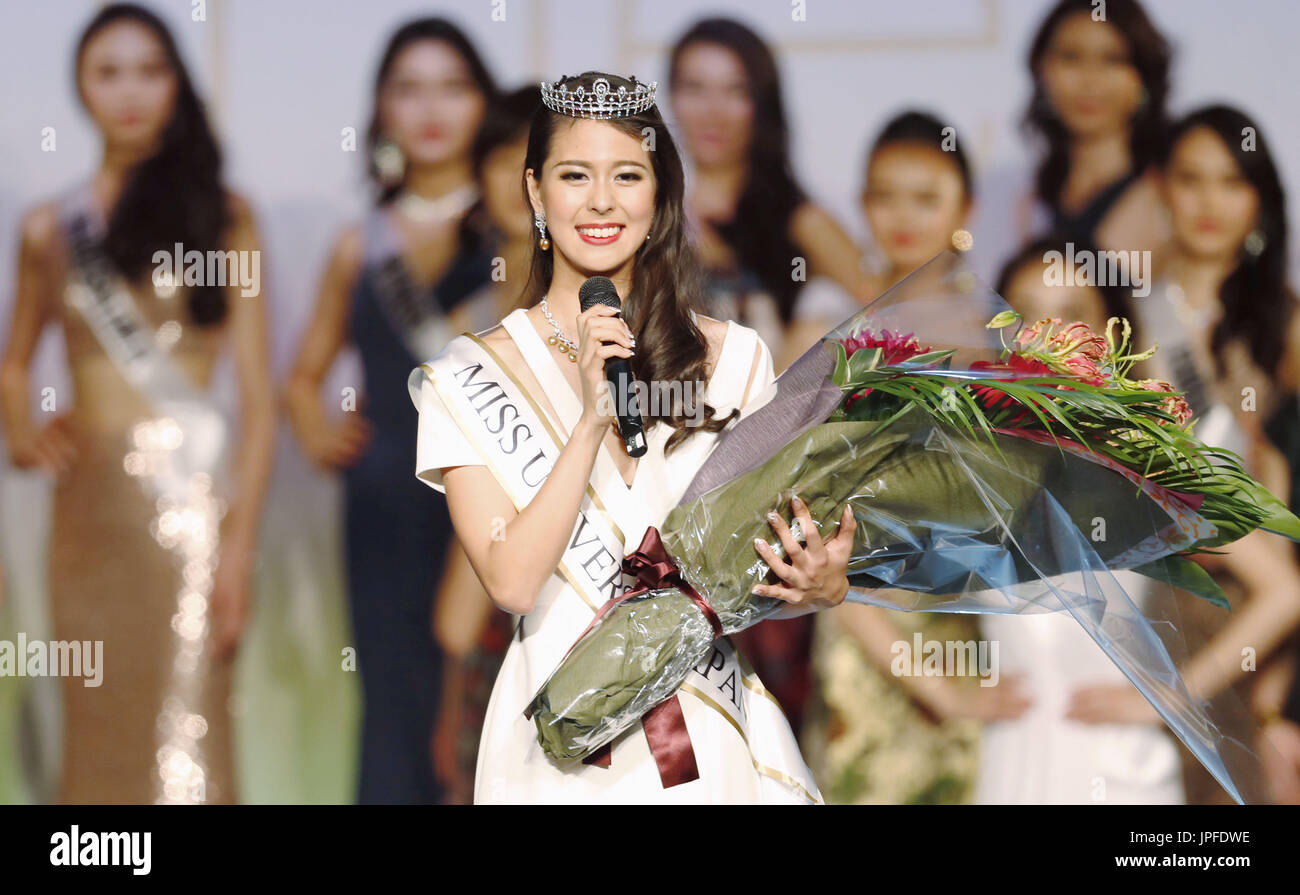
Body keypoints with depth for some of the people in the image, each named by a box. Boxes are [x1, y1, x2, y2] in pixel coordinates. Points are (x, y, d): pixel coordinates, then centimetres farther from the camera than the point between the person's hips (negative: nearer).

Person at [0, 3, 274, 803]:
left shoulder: (222, 217, 1)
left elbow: (258, 393, -3)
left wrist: (240, 544, -11)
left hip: (190, 493, -3)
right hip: (90, 499, 3)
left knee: (184, 732, -9)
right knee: (99, 731, 7)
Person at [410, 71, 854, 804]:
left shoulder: (733, 358, 4)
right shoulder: (470, 379, -2)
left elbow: (767, 554, 7)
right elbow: (512, 581, -12)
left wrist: (825, 585, -15)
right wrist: (592, 419, -19)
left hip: (713, 735, 2)